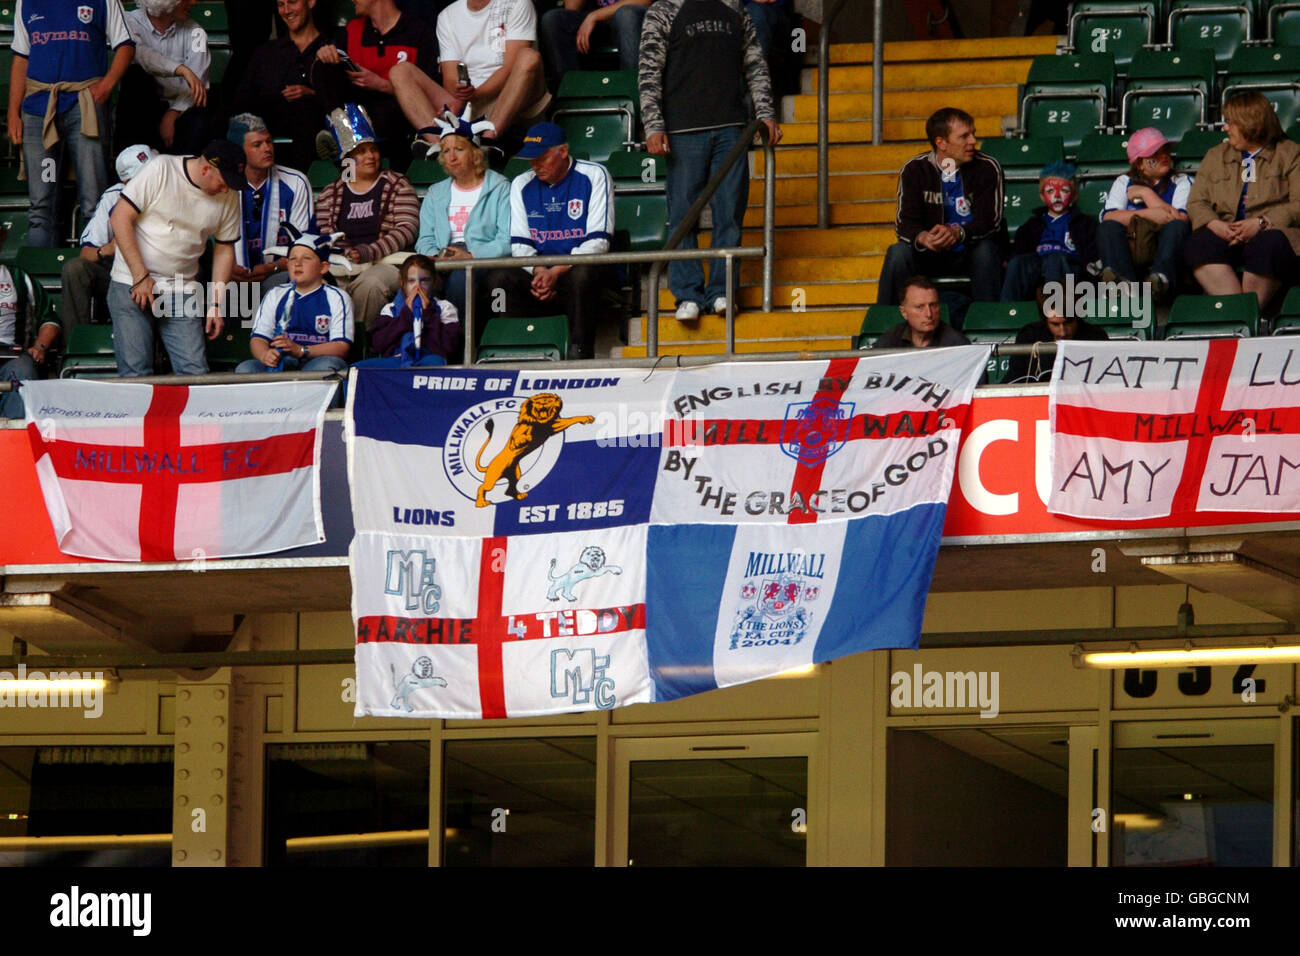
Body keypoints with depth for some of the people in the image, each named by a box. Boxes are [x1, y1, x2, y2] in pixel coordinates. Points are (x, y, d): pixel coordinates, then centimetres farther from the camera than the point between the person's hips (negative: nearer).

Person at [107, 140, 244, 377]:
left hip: (182, 291, 4)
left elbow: (224, 249, 13)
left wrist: (216, 304, 5)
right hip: (132, 285, -4)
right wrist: (141, 277, -13)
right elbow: (120, 217, -11)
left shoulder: (228, 197, 3)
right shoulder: (160, 170, -10)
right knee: (135, 372, -10)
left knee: (195, 372, -9)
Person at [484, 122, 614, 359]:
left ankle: (580, 353, -28)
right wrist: (538, 271, -15)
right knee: (499, 278, -24)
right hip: (537, 273, 4)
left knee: (582, 275, -39)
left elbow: (599, 240, -8)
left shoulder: (594, 176, -1)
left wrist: (557, 272, -20)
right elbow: (519, 243, 8)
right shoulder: (522, 185, 13)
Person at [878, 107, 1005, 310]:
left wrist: (957, 233, -38)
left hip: (970, 253, -1)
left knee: (985, 249, -34)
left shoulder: (987, 168, -8)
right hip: (930, 255, 1)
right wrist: (923, 238, -35)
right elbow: (905, 222, -10)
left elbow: (988, 221, -15)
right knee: (898, 253, -27)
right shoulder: (914, 170, -4)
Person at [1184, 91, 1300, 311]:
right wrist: (1215, 224, -7)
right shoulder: (1215, 156, 25)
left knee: (1268, 246, -40)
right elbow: (1196, 202, 16)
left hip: (1271, 231, -3)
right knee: (1199, 245, -31)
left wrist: (1261, 223, -16)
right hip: (1224, 233, 3)